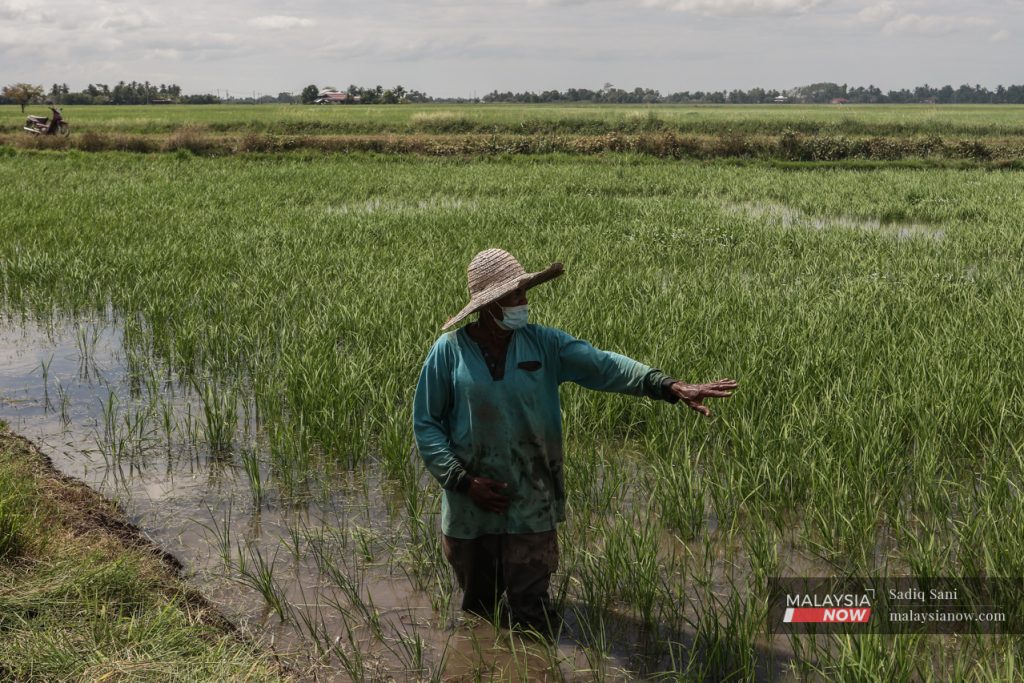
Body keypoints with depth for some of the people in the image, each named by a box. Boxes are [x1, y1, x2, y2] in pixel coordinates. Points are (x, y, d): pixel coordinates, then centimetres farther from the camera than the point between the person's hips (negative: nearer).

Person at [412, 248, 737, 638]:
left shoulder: (543, 344, -3)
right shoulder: (448, 351, -7)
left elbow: (603, 365, -14)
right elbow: (425, 424, -3)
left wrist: (670, 386, -27)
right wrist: (464, 480, -13)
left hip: (531, 508, 0)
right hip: (470, 510, 0)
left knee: (531, 615, 2)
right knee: (478, 608, 18)